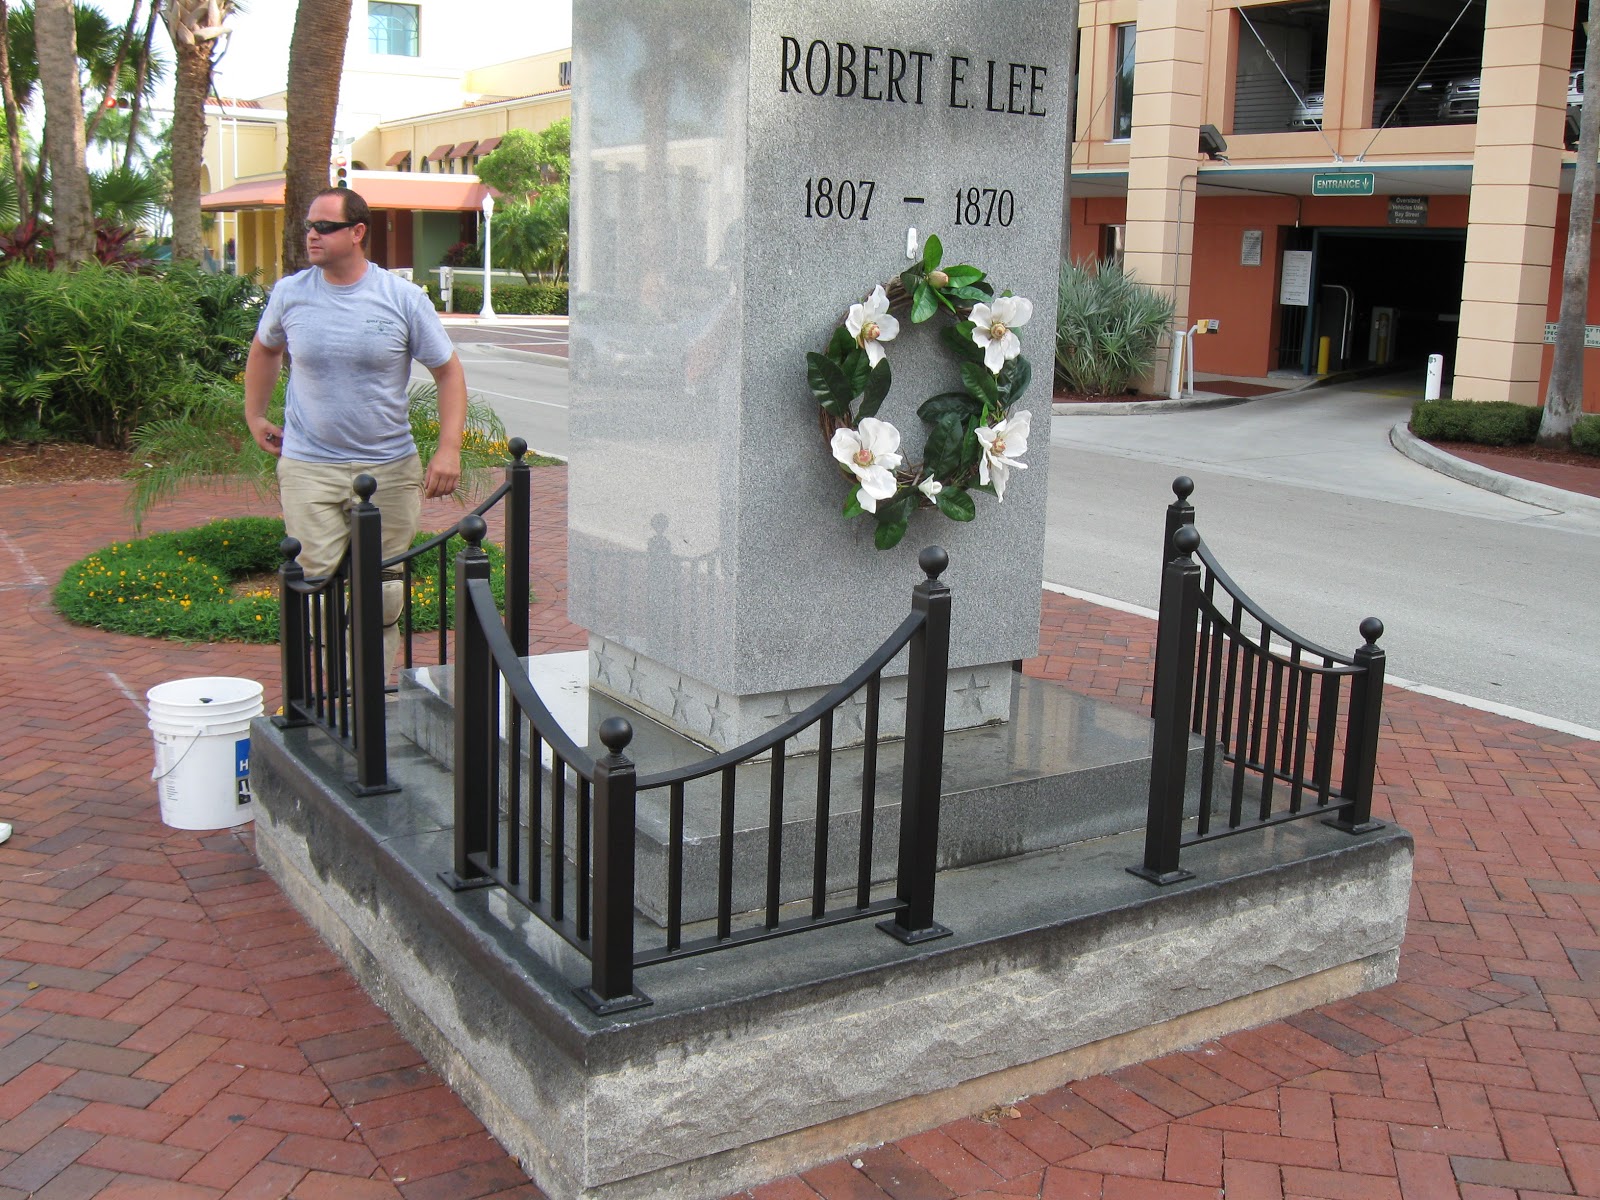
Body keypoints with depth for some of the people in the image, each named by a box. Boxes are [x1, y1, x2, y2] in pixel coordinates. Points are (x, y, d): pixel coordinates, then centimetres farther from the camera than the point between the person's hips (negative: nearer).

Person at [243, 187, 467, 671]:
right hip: (308, 468, 0)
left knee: (383, 592, 7)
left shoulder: (404, 298, -3)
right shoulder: (289, 294, 2)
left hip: (390, 468, 0)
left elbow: (449, 372, 2)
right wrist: (254, 416, 22)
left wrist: (449, 448, -8)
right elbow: (264, 350, 23)